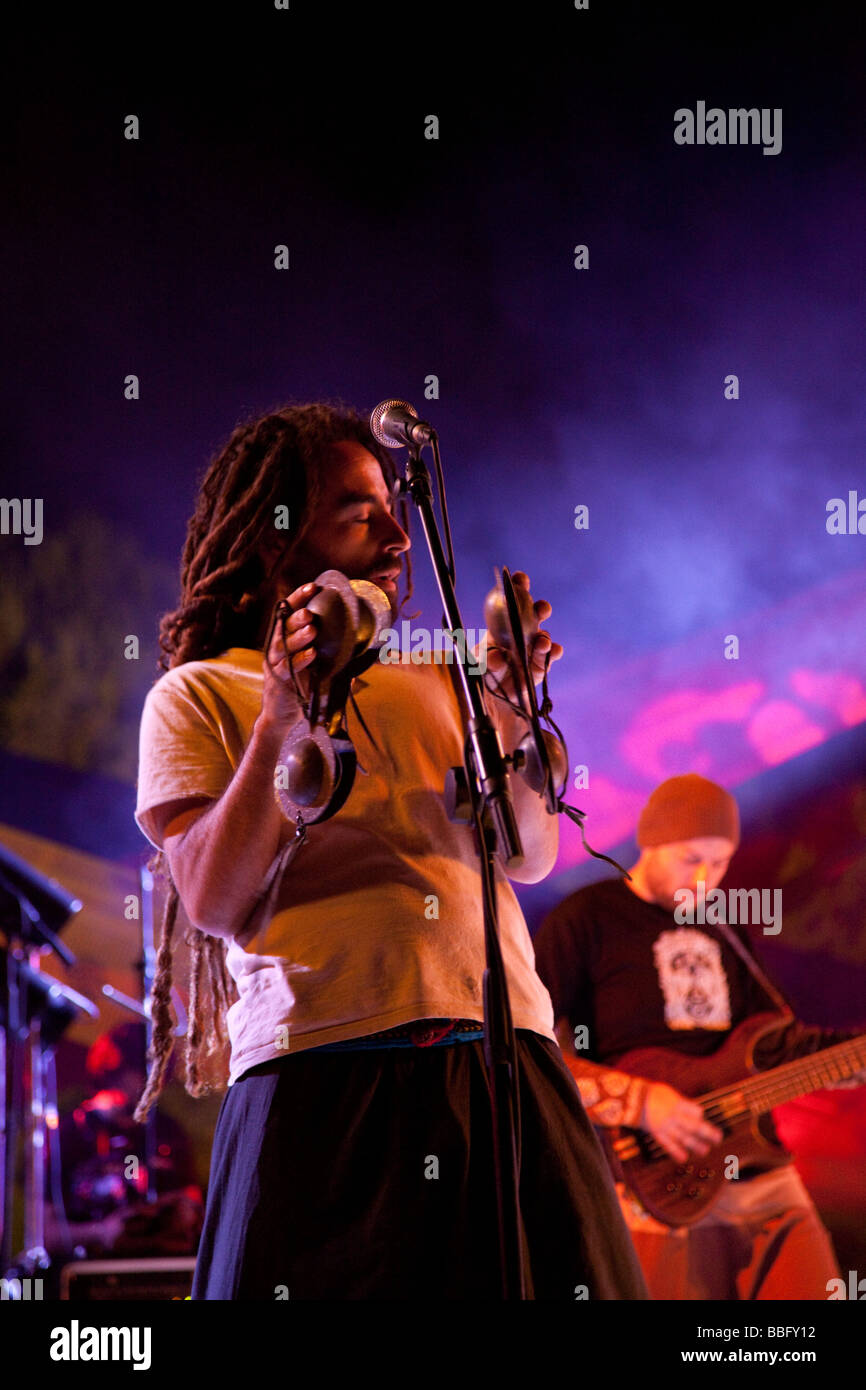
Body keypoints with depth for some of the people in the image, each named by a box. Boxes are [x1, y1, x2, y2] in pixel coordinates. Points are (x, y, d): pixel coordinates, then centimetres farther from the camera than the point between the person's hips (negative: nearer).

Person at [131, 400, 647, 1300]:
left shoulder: (435, 678, 21)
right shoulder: (197, 696, 9)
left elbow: (531, 856, 14)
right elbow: (214, 903, -3)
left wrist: (509, 709, 0)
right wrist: (279, 721, -10)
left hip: (505, 1055, 4)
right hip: (323, 1076, -3)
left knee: (559, 1284, -4)